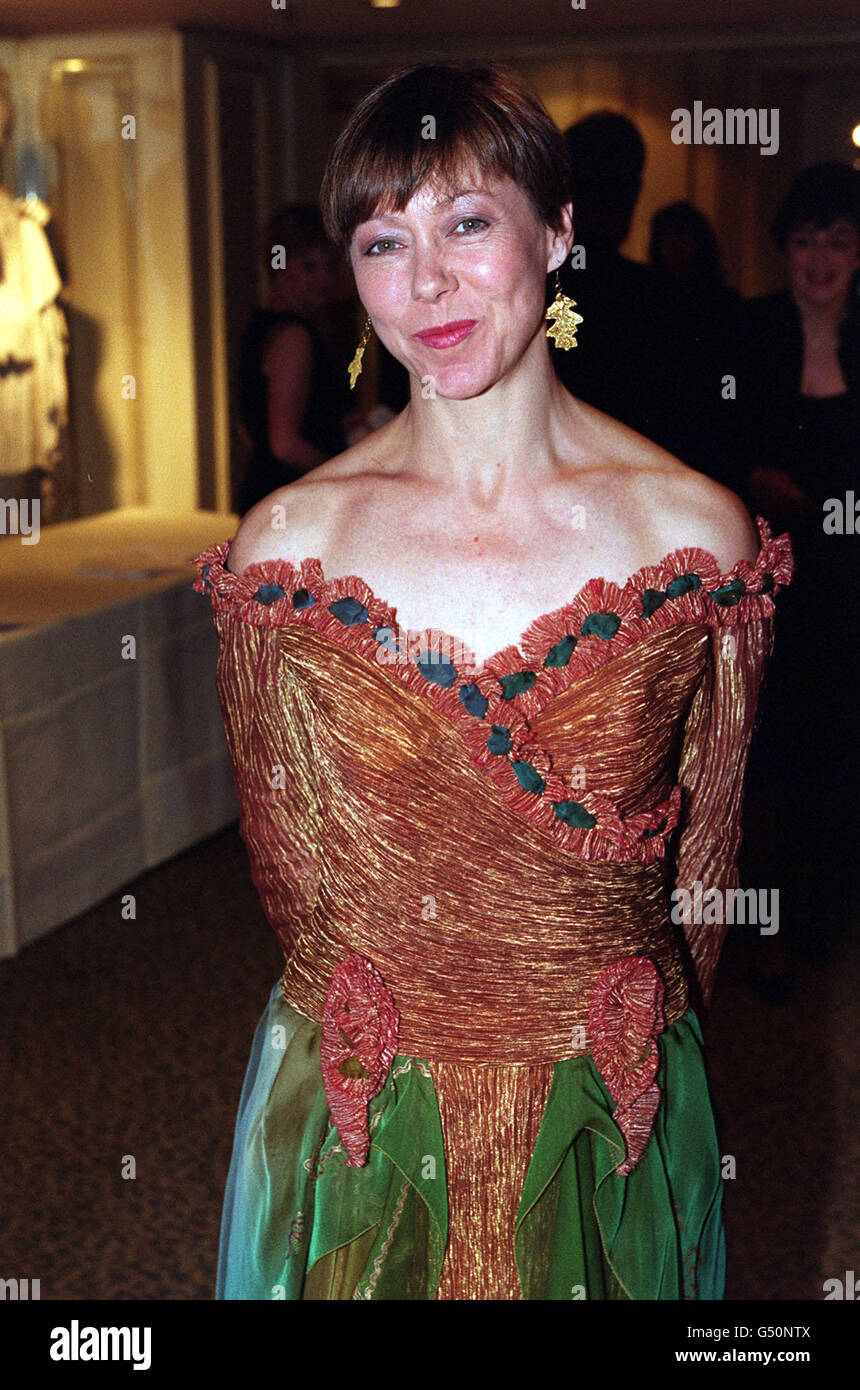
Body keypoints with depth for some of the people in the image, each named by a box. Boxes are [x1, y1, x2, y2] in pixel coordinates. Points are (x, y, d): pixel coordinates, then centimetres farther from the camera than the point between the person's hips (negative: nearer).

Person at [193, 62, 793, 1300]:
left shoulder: (698, 534, -11)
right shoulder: (286, 546, -11)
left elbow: (704, 859, 1)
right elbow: (289, 860, 2)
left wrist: (626, 1032, 10)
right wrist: (394, 1014, 10)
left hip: (618, 1112, 0)